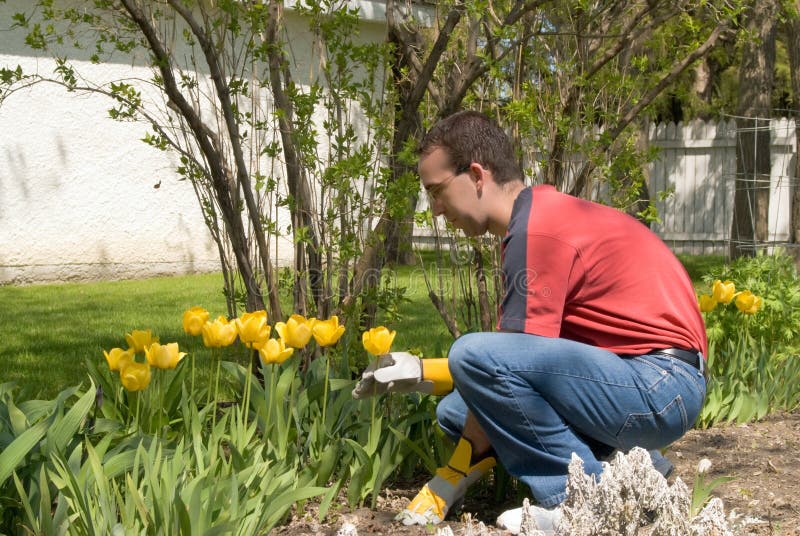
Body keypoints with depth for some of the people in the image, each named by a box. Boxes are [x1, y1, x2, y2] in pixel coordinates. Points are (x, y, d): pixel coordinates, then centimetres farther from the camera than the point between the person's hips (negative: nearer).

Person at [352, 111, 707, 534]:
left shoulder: (537, 230, -18)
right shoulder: (541, 217, 13)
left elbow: (510, 367, -18)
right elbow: (520, 363, 12)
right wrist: (422, 372, 5)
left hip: (662, 385, -10)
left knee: (475, 357, -25)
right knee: (456, 411, 11)